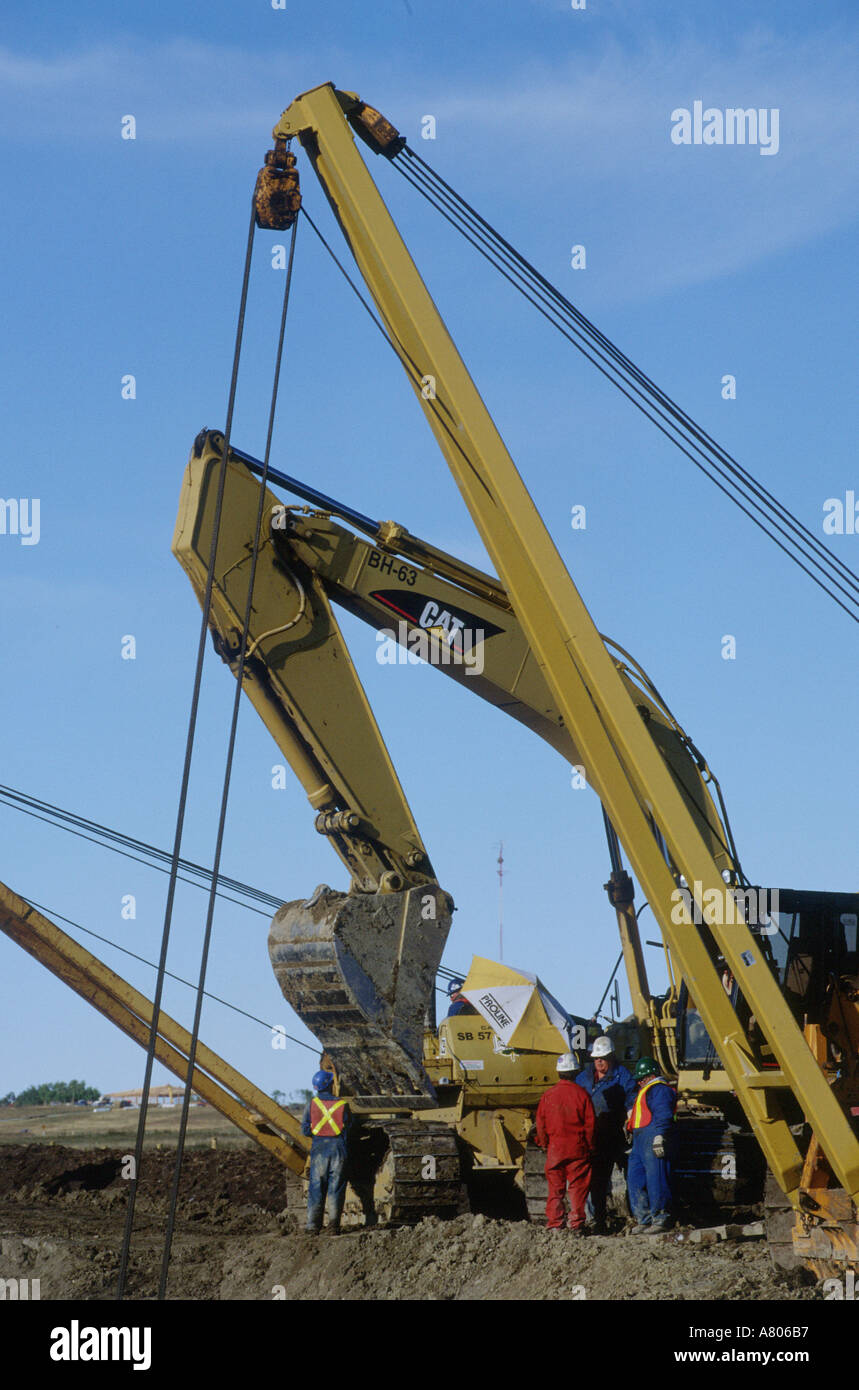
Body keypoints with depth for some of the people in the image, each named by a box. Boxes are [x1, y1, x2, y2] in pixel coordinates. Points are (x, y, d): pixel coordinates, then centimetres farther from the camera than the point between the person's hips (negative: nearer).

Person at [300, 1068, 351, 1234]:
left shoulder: (312, 1104, -1)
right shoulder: (342, 1104, -2)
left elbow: (305, 1130, 1)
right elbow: (349, 1125, 5)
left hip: (319, 1148, 1)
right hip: (338, 1148, -1)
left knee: (316, 1187, 5)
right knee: (336, 1187, 5)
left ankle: (313, 1225, 2)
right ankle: (334, 1223, 2)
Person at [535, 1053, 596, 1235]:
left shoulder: (548, 1095, -1)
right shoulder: (581, 1094, -6)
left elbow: (541, 1122, 3)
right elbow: (590, 1122, -4)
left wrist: (544, 1144, 15)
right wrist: (589, 1145, 7)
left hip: (555, 1148, 2)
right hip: (578, 1148, -2)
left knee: (555, 1187, 10)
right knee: (577, 1186, 5)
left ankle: (554, 1224, 11)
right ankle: (577, 1225, 3)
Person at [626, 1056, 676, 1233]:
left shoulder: (659, 1089, -7)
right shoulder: (646, 1090, 26)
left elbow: (663, 1116, -17)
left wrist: (659, 1138, -24)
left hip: (653, 1141, -11)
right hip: (640, 1142, 11)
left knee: (656, 1181, -8)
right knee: (634, 1179, 9)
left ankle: (661, 1219, -3)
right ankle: (644, 1219, 13)